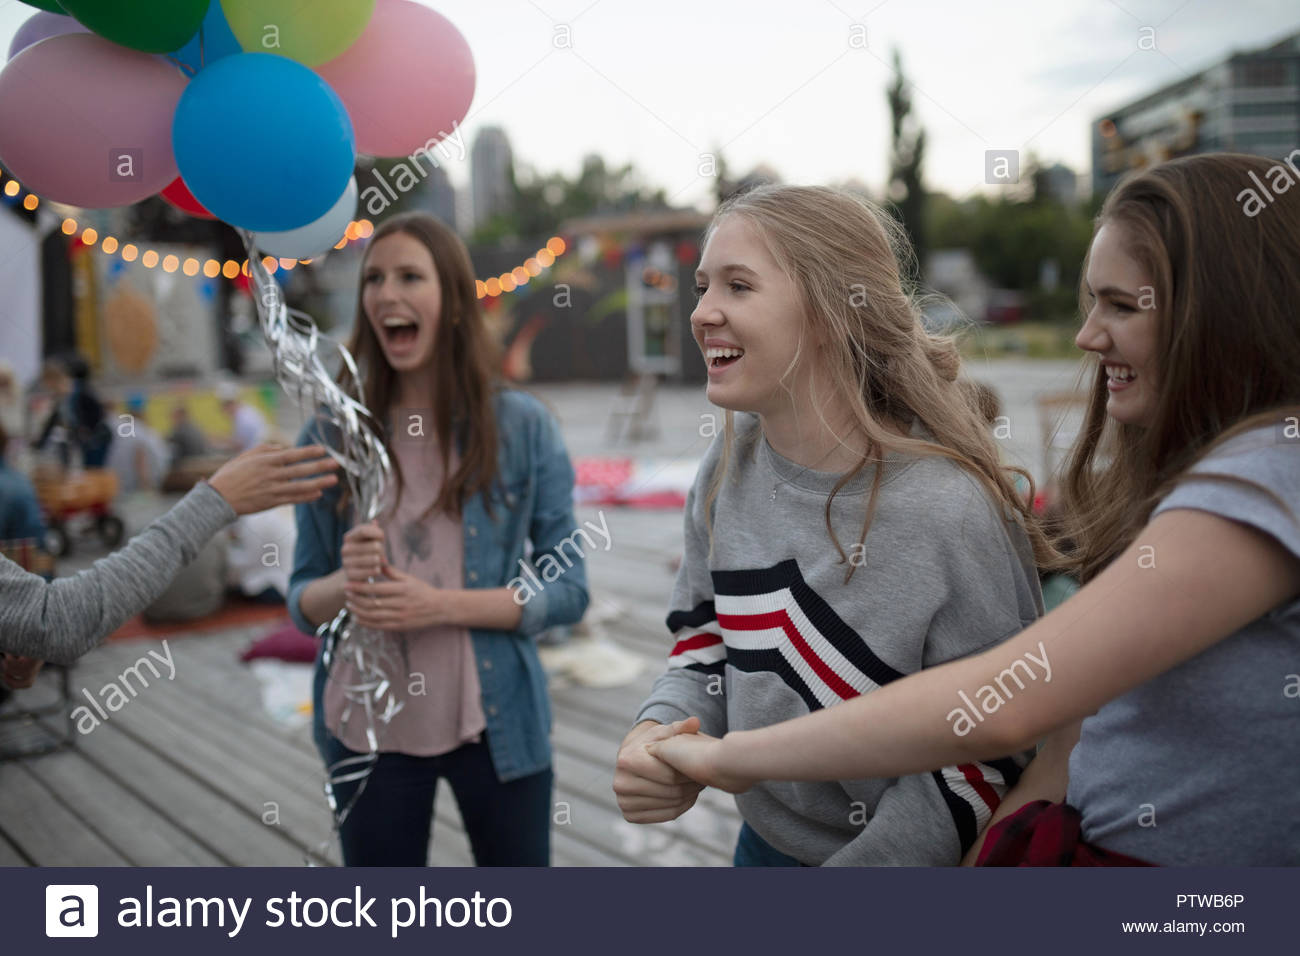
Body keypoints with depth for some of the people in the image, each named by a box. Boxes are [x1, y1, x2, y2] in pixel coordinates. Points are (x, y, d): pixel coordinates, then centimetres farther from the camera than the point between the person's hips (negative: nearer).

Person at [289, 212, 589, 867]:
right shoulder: (331, 437, -2)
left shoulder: (523, 427, -6)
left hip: (493, 724, -1)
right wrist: (345, 585, -19)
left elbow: (568, 590, -6)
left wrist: (441, 604, -19)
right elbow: (303, 601, 4)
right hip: (368, 730, 1)